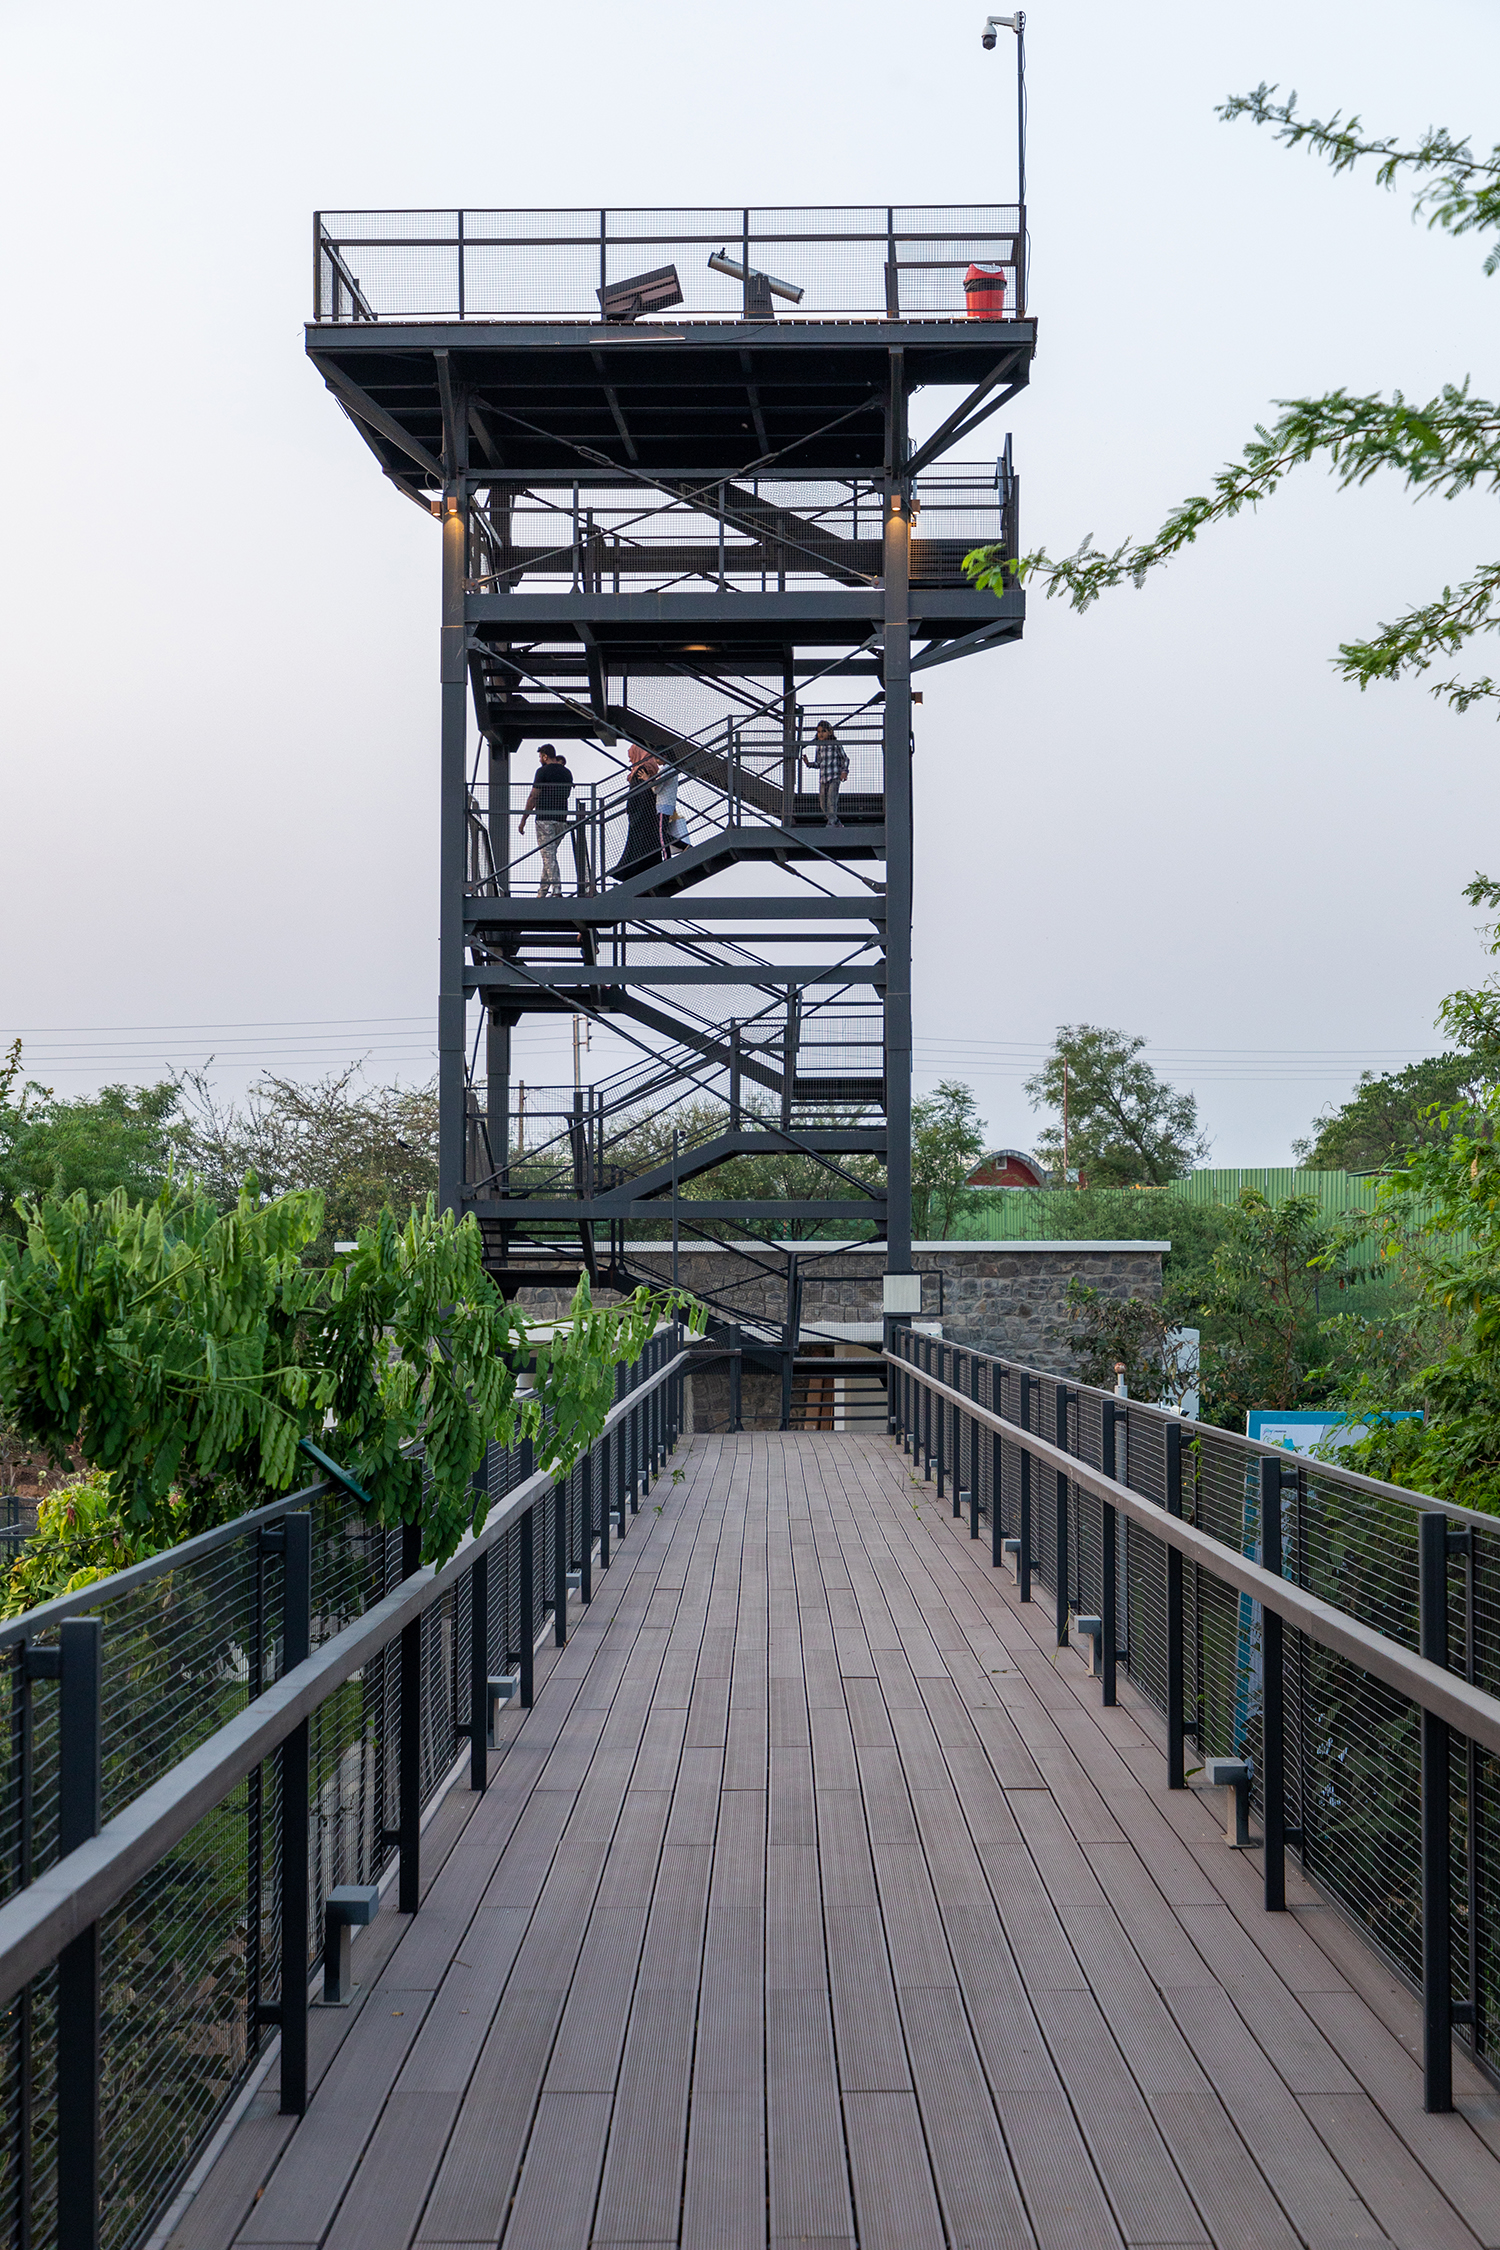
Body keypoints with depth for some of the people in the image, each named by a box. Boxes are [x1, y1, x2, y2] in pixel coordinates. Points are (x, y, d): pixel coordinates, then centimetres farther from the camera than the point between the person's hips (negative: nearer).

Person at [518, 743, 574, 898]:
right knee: (550, 855, 14)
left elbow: (533, 797, -8)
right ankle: (543, 891, 18)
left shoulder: (543, 771, -7)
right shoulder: (567, 773, 12)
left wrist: (523, 819, -4)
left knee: (548, 855, -7)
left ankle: (556, 890, -16)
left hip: (545, 818, -6)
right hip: (562, 819, 6)